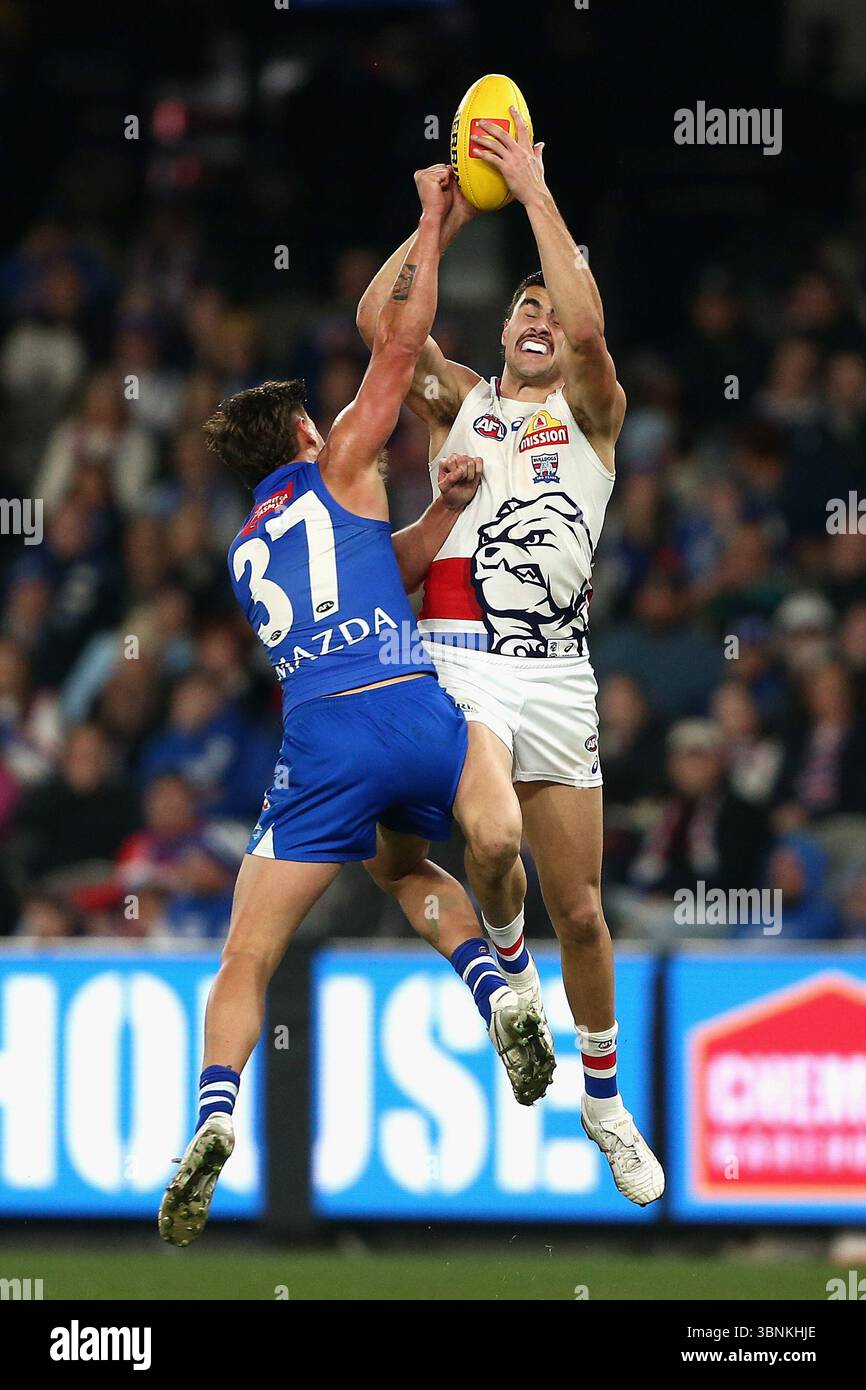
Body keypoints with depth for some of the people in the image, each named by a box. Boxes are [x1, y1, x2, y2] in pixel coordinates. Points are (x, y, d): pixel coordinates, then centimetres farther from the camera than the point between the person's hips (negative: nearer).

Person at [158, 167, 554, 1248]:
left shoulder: (246, 548, 26)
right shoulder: (335, 470, 15)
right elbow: (397, 348, 13)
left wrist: (442, 510, 26)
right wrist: (432, 222, 20)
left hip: (325, 741, 1)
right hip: (424, 712, -1)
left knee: (248, 959, 2)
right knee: (404, 864, 32)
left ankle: (213, 1116, -23)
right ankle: (497, 994, 6)